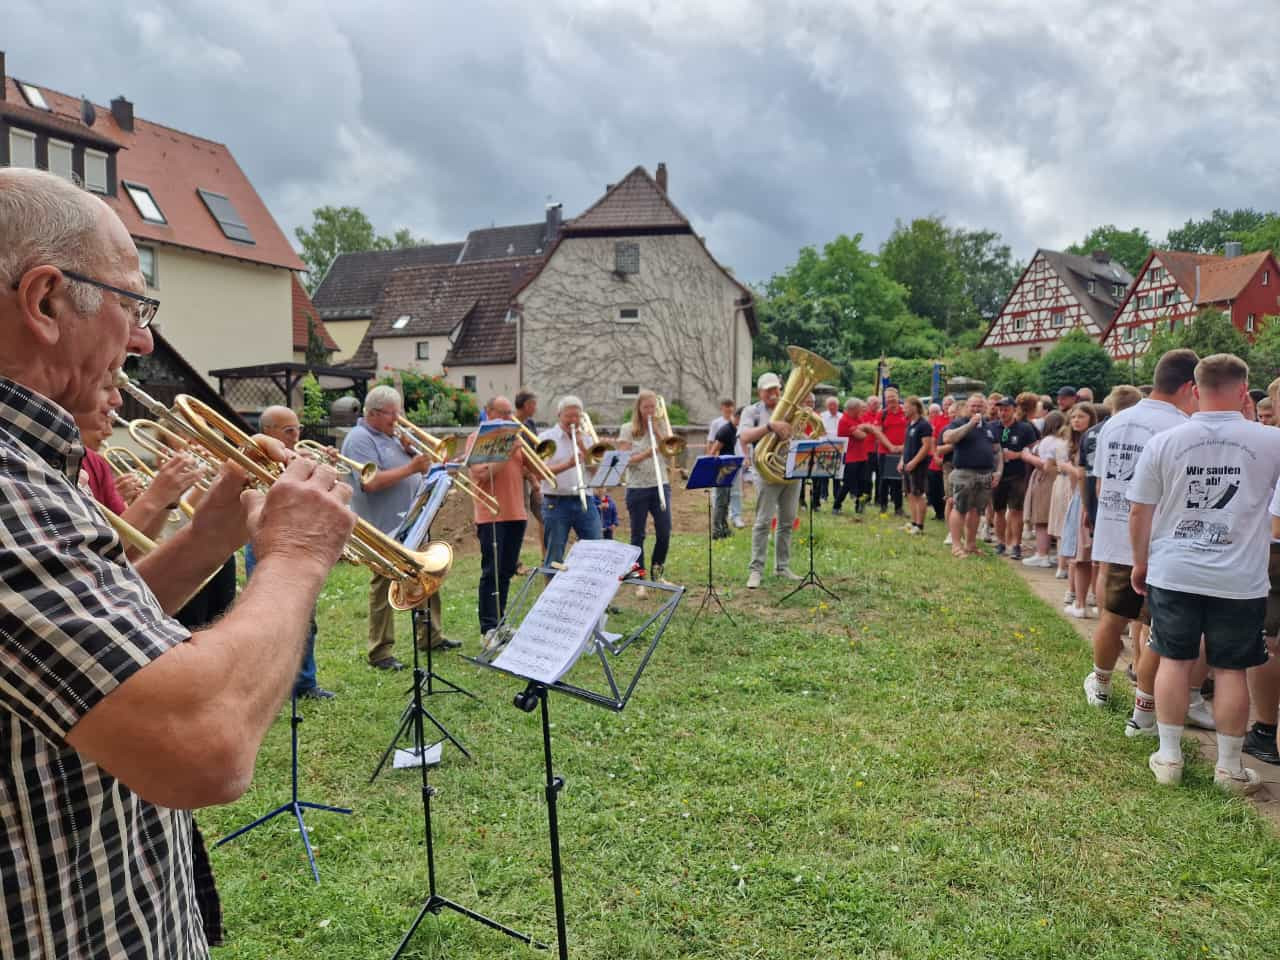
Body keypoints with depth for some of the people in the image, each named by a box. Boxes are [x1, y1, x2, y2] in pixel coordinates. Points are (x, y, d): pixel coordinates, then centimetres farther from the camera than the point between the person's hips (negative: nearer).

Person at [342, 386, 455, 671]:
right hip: (383, 528, -9)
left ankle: (430, 636, 27)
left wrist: (410, 449, -2)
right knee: (383, 589, -1)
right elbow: (370, 482, -25)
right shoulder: (360, 439, -12)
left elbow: (422, 468, 16)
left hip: (411, 525, 9)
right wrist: (410, 468, -22)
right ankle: (380, 653, 8)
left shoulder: (392, 436, 15)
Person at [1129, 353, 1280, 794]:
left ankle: (1168, 757, 18)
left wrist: (1140, 563, 12)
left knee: (1174, 660, 11)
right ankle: (1229, 767, 20)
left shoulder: (1164, 441, -5)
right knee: (1230, 669, 9)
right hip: (1239, 579, -1)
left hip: (1173, 574, 1)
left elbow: (1140, 512, -1)